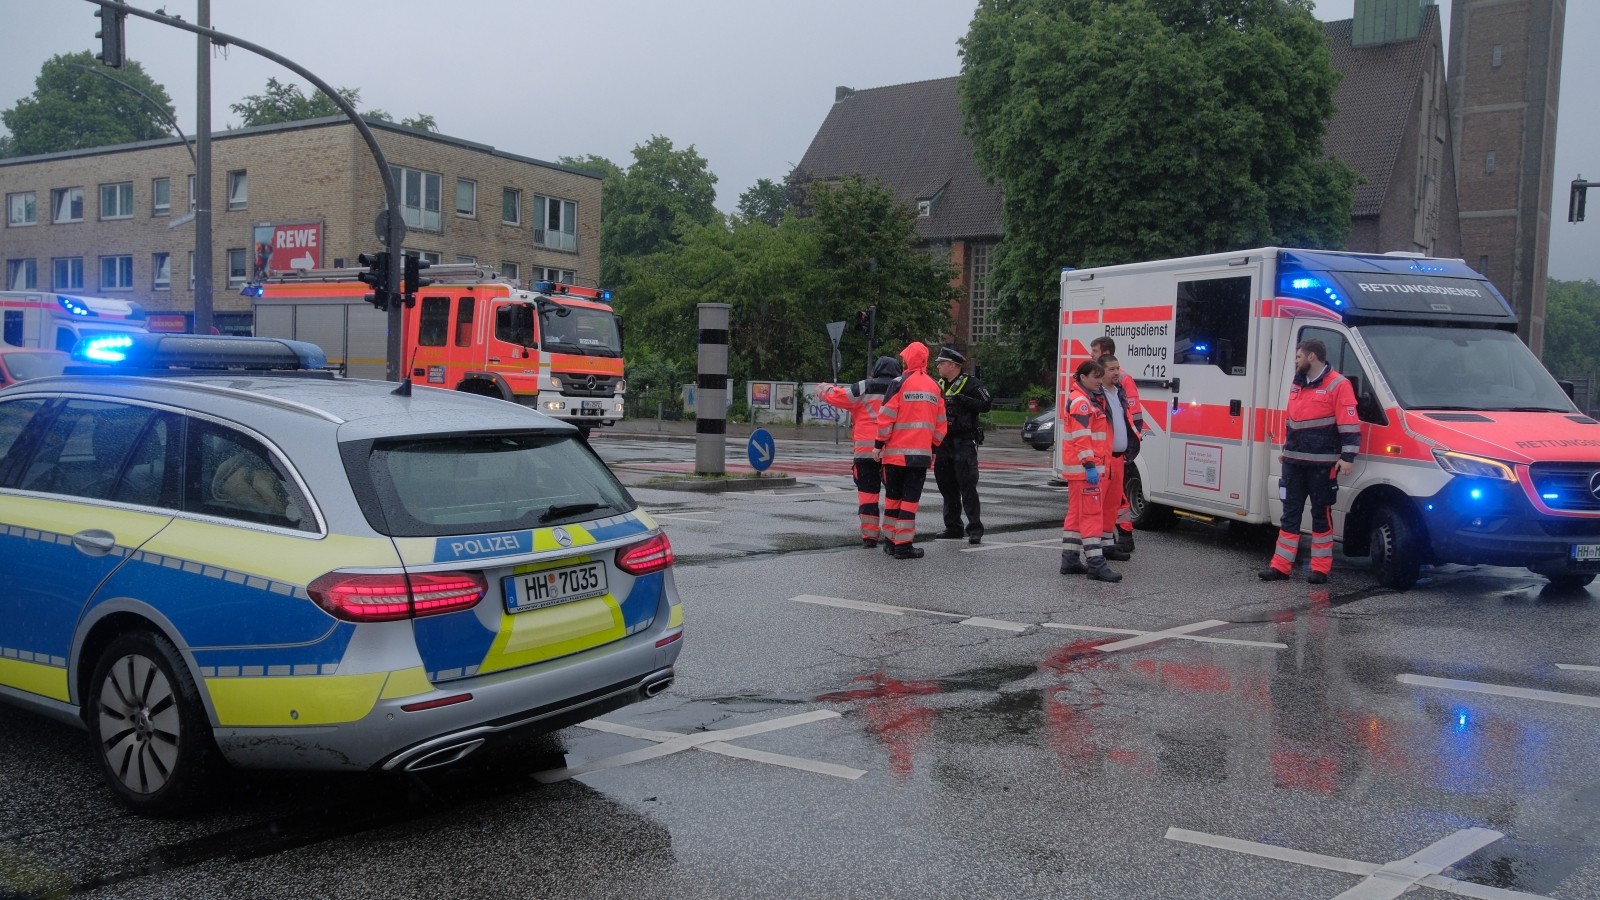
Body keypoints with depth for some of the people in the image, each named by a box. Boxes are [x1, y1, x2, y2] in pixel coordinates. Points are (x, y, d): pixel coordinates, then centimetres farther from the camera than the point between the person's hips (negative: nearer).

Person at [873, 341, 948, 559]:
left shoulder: (900, 383, -5)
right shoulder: (935, 387, 9)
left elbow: (886, 417, -9)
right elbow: (940, 423, 12)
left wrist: (879, 444, -2)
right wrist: (933, 448, 22)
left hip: (896, 452, -2)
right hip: (921, 453, 2)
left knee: (893, 497, 10)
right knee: (910, 498, 2)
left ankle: (892, 540, 17)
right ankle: (903, 545, -3)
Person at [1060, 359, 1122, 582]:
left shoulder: (1089, 399, 19)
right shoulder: (1080, 401, -14)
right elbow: (1081, 437, -22)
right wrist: (1089, 465, -25)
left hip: (1079, 469, 11)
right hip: (1083, 466, -11)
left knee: (1076, 512, 13)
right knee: (1091, 513, -11)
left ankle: (1070, 560, 18)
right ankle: (1095, 564, -12)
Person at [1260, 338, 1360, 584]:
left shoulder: (1338, 385, -9)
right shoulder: (1297, 385, 15)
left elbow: (1349, 425, -13)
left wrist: (1347, 457, -18)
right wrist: (1286, 449, 26)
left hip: (1322, 463, -7)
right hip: (1293, 462, 7)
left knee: (1321, 515, 2)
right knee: (1290, 513, 7)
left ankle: (1321, 568, 9)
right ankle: (1280, 566, 10)